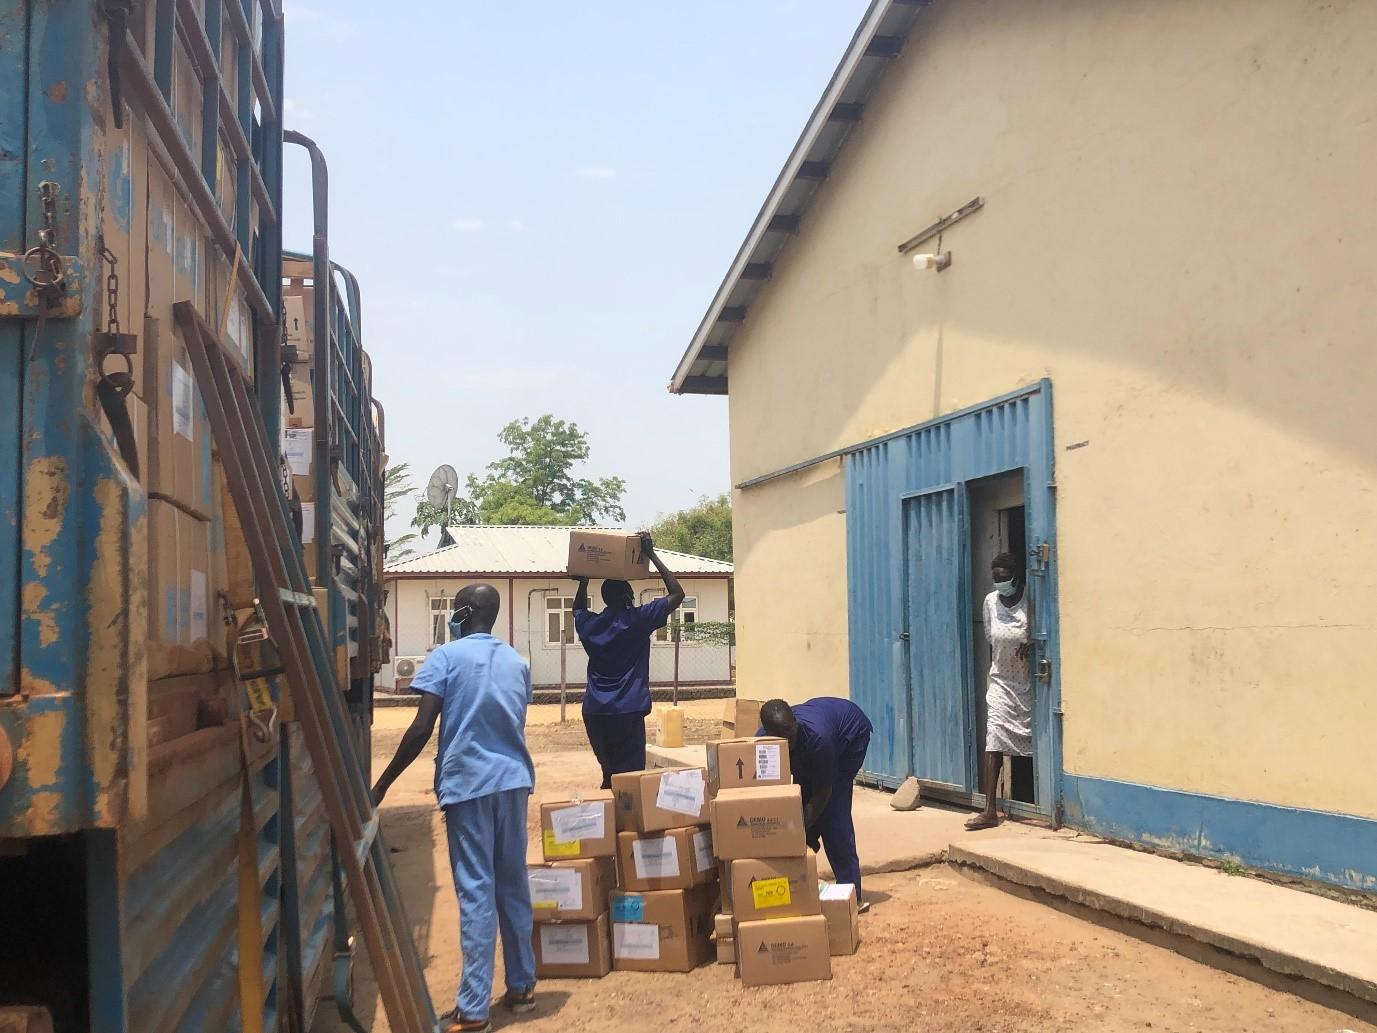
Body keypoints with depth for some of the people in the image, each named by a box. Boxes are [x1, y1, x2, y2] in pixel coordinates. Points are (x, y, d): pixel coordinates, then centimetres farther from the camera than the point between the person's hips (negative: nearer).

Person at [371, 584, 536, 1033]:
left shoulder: (447, 657, -5)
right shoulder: (517, 662, 12)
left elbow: (422, 730, -11)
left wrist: (382, 784, -4)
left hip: (469, 783, -5)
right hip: (514, 780, 5)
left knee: (476, 892, -5)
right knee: (513, 886, 15)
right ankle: (522, 986, 24)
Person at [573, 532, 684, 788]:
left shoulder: (589, 625, 7)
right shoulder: (638, 620, -7)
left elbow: (578, 608, 33)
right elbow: (677, 594, -1)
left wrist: (584, 578, 27)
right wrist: (651, 555, 1)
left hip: (594, 712, 6)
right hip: (627, 712, -6)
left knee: (609, 774, 17)